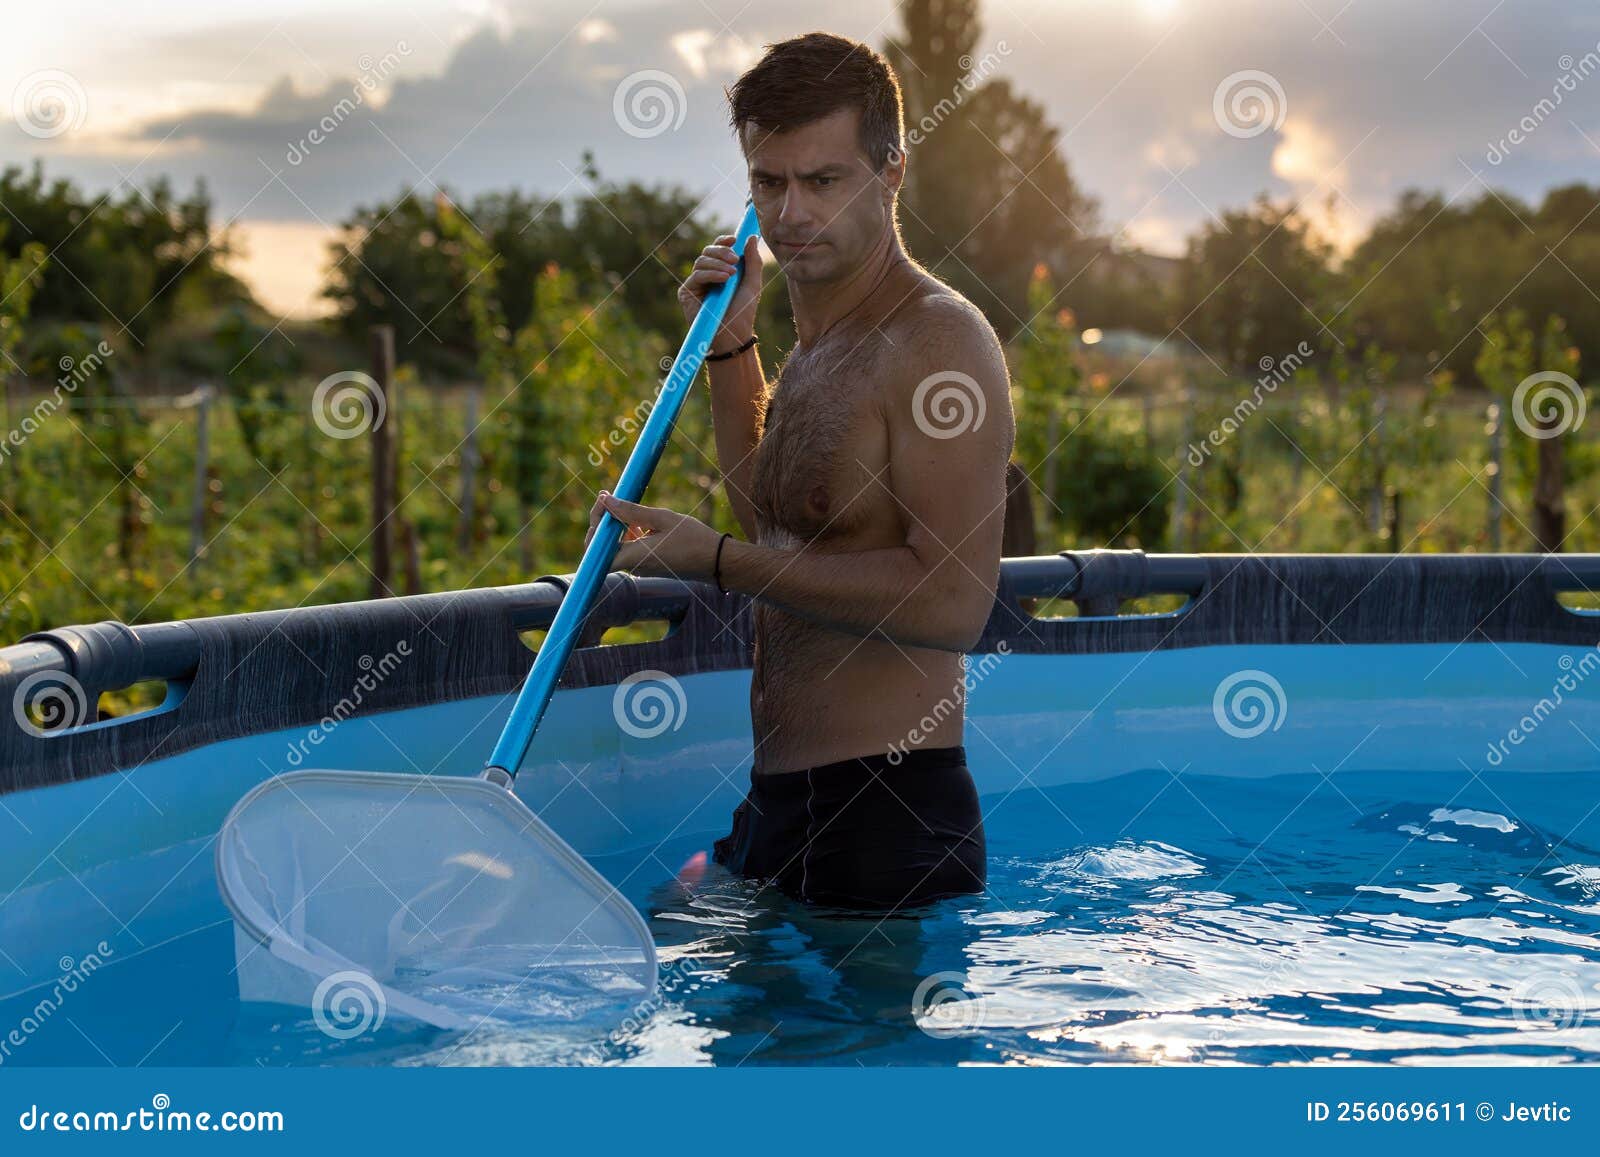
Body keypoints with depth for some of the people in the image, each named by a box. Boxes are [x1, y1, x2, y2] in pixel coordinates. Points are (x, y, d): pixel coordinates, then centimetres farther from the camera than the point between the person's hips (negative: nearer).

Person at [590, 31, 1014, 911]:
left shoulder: (937, 339, -15)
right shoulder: (817, 348, 15)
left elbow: (952, 602, -24)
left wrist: (718, 562, -19)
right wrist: (730, 346, 20)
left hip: (884, 823, -10)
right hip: (781, 806, 10)